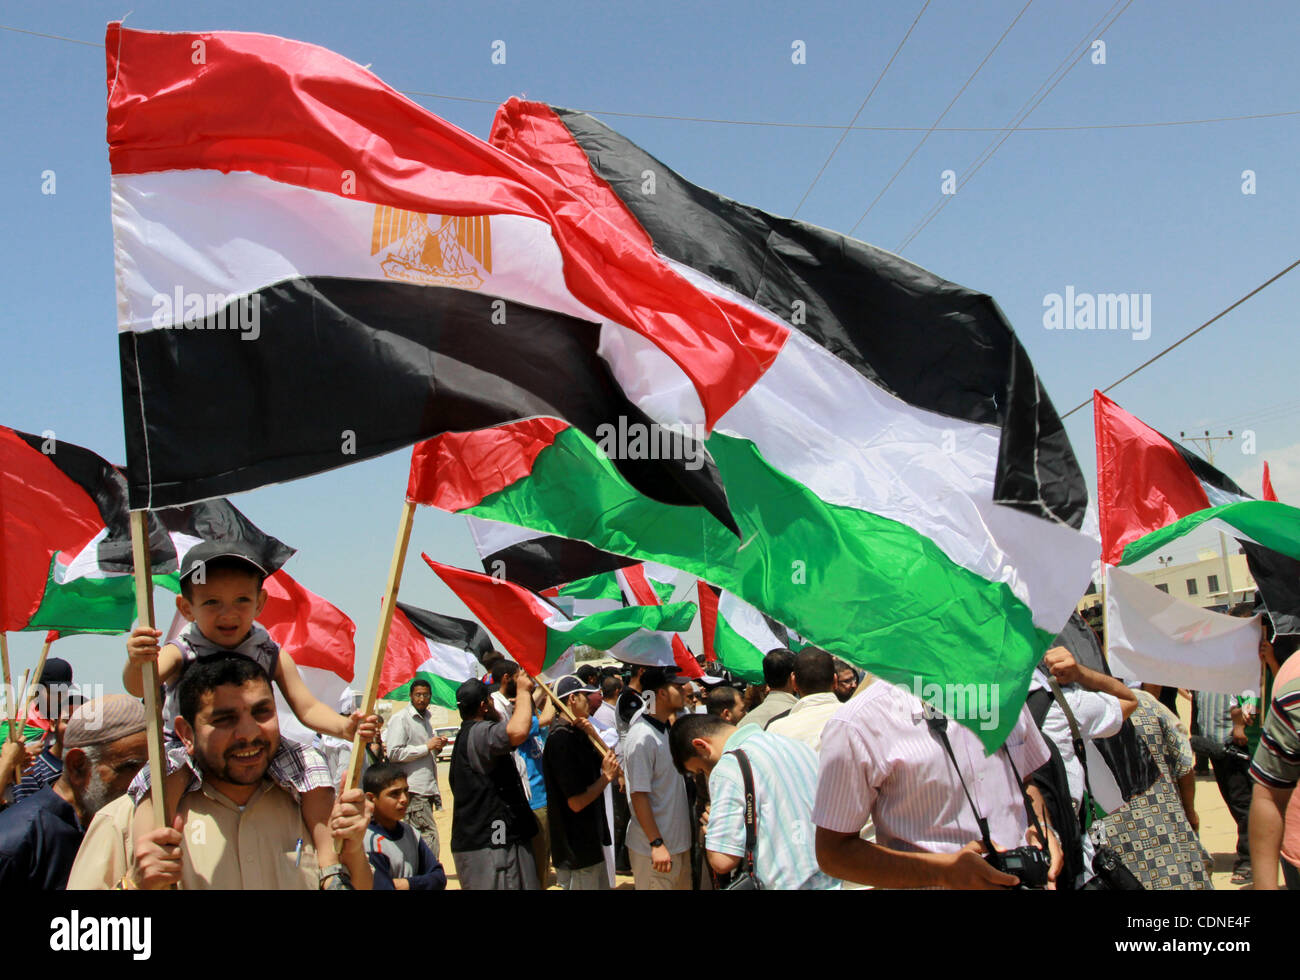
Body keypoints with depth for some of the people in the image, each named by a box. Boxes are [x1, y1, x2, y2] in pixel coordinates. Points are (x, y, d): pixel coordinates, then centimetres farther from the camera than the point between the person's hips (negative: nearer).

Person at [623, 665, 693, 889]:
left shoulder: (667, 730, 8)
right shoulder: (642, 737, -20)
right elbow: (639, 795, -21)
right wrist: (657, 843, -22)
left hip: (678, 842, 9)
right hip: (653, 848, -9)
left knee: (682, 885, 16)